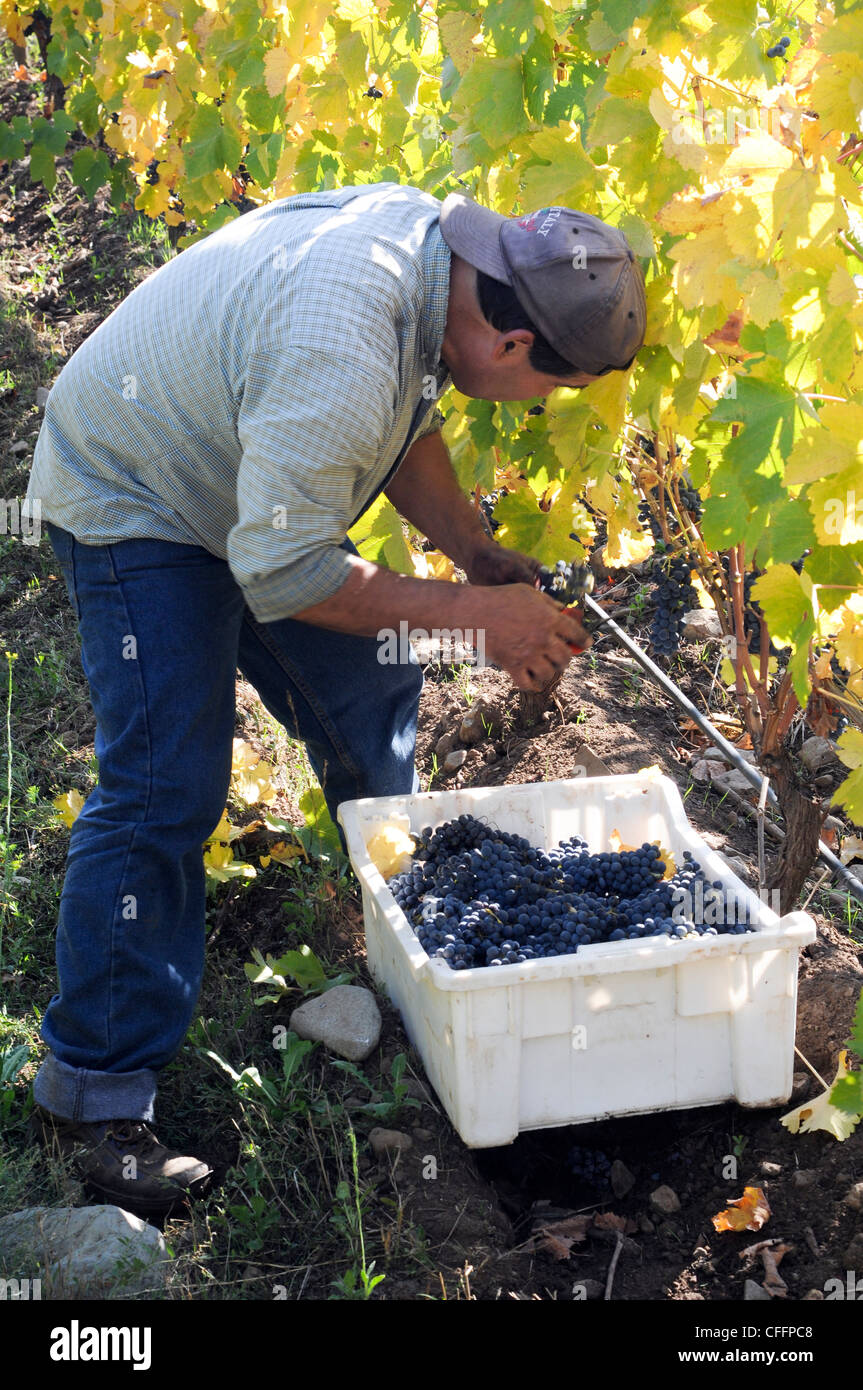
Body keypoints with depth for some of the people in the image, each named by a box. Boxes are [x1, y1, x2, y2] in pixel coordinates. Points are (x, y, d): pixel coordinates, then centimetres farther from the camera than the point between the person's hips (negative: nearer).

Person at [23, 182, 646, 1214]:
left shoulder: (438, 238, -11)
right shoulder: (342, 354, -40)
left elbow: (407, 418, 6)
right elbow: (283, 572, -32)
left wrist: (476, 552, -4)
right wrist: (472, 614, -26)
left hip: (253, 489, 9)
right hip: (132, 500, -9)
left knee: (370, 693, 13)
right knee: (165, 787, -14)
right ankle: (90, 1094, -1)